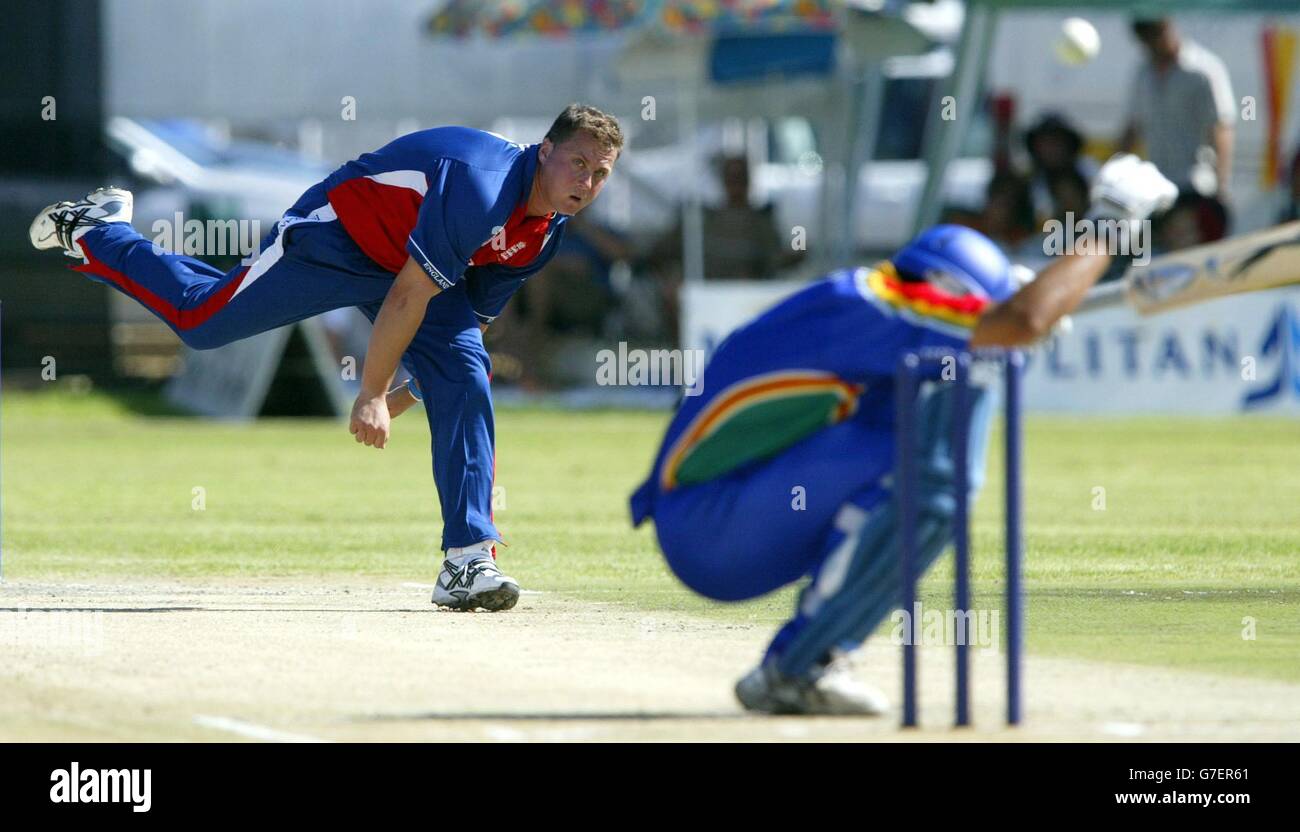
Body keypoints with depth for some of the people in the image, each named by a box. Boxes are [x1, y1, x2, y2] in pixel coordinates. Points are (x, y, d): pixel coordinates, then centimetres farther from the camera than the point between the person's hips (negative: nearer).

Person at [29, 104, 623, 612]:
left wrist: (407, 393, 8)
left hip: (412, 256, 7)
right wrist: (372, 395, -27)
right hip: (339, 232, -7)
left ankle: (467, 560, -14)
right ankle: (91, 234, 31)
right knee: (198, 318, 4)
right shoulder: (481, 187, -35)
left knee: (464, 378, -11)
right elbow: (408, 295, -32)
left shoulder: (547, 229, -7)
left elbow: (469, 319, 7)